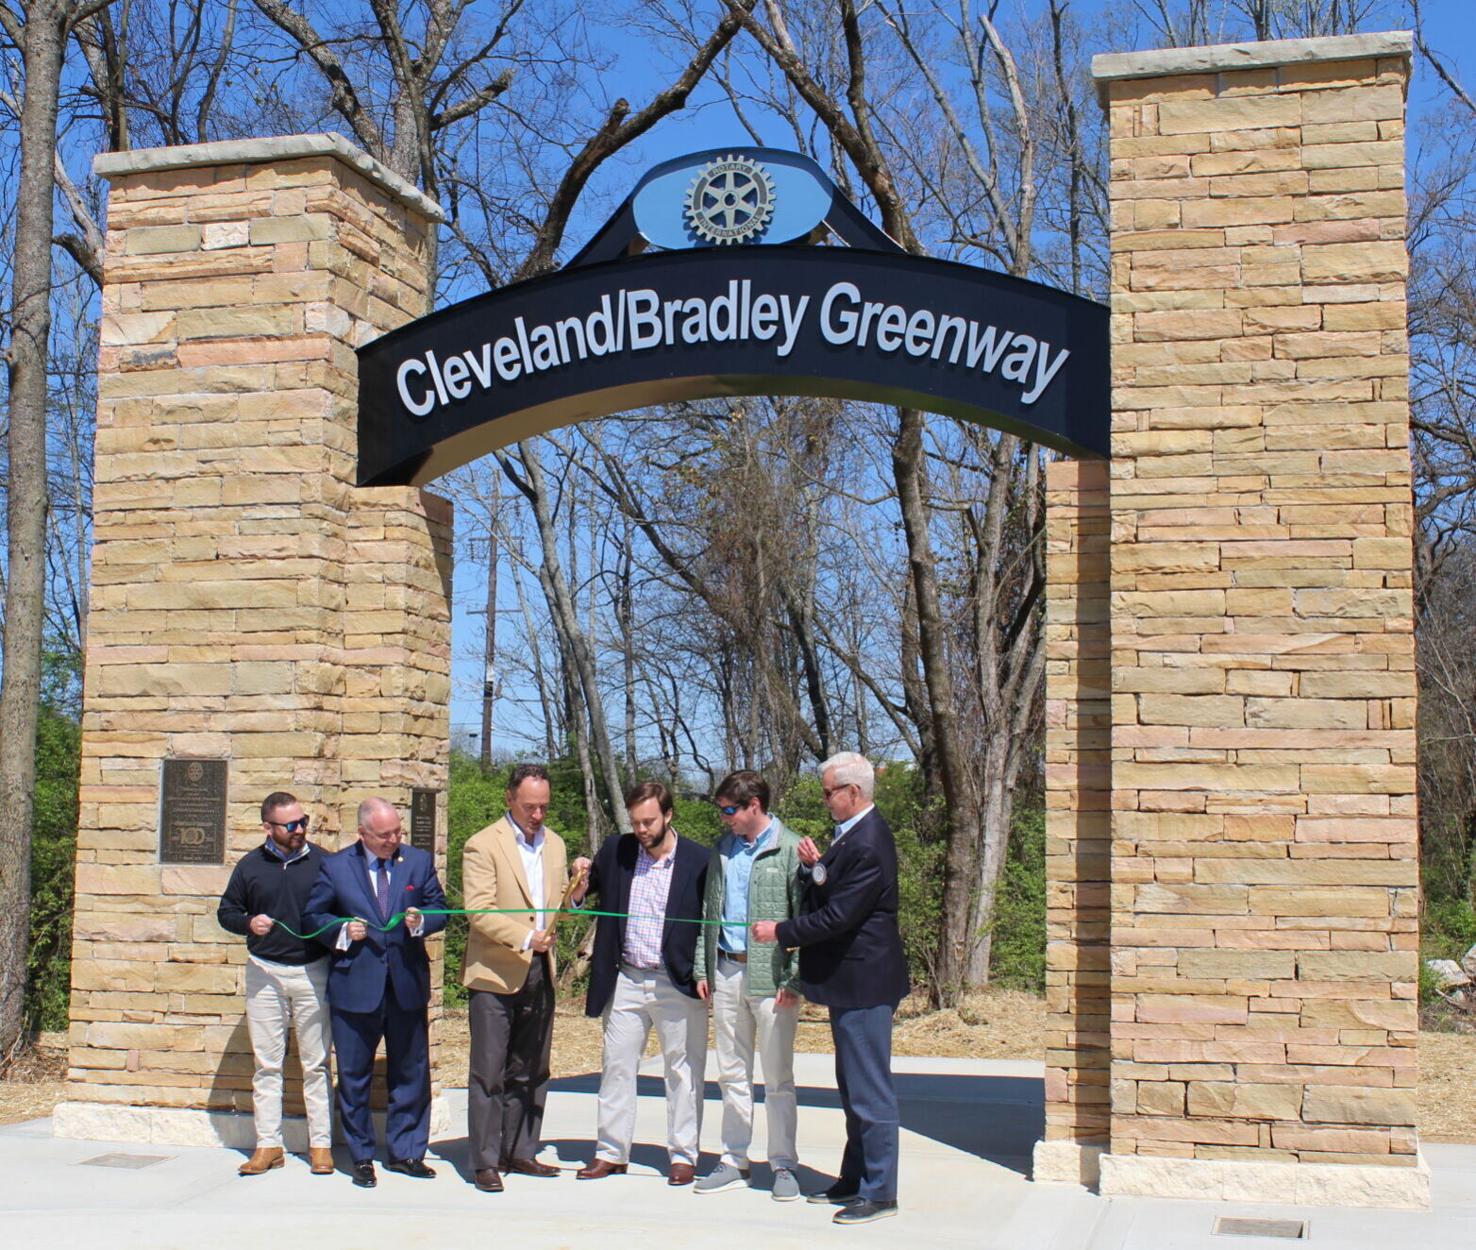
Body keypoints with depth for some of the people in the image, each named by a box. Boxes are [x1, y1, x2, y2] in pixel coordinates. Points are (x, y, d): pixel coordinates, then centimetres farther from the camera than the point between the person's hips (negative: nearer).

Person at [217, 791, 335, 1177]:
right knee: (266, 1064, 5)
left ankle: (321, 1144, 9)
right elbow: (226, 911, 12)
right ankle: (268, 1145, 12)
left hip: (313, 972, -1)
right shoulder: (249, 866, 5)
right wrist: (248, 923, -8)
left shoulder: (322, 861, 1)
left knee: (316, 1063, 2)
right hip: (264, 973, 2)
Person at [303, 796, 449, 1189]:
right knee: (354, 1077, 6)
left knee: (411, 1073, 9)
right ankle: (361, 1158, 18)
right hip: (355, 985, -2)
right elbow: (313, 916, 5)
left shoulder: (419, 861, 4)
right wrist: (343, 931, -12)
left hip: (407, 983, 2)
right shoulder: (335, 867, 0)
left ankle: (405, 1153, 21)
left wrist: (421, 921, -15)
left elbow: (439, 910, 7)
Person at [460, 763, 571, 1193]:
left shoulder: (554, 844, 12)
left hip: (540, 972, 6)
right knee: (489, 1072, -1)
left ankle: (520, 1152, 22)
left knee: (530, 1072, 12)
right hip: (496, 974, -6)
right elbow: (479, 911, -15)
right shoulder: (483, 845, -8)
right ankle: (485, 1161, 6)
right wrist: (524, 938, -25)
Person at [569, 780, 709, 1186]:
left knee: (684, 1070, 4)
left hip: (678, 984, -3)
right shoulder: (615, 851, 5)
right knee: (617, 1066, 9)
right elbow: (579, 898, 17)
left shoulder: (699, 860, -6)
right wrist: (580, 881, -6)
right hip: (625, 981, 4)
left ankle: (683, 1155, 15)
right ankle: (611, 1152, 20)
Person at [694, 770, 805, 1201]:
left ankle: (783, 1165, 11)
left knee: (777, 1078, 2)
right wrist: (703, 968, 9)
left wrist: (793, 980, -13)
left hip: (770, 976, -6)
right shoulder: (723, 849, 12)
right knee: (731, 1074, 11)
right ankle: (734, 1162, 20)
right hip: (726, 973, 6)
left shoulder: (791, 849, -6)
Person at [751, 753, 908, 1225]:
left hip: (863, 981, -11)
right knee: (854, 1087, 18)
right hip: (850, 979, 11)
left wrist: (780, 932, -12)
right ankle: (855, 1180, 28)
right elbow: (829, 898, 15)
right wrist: (818, 868, -4)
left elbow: (838, 916, -22)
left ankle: (880, 1192, 4)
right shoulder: (853, 833, 11)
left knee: (870, 1089, -4)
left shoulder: (868, 843, -21)